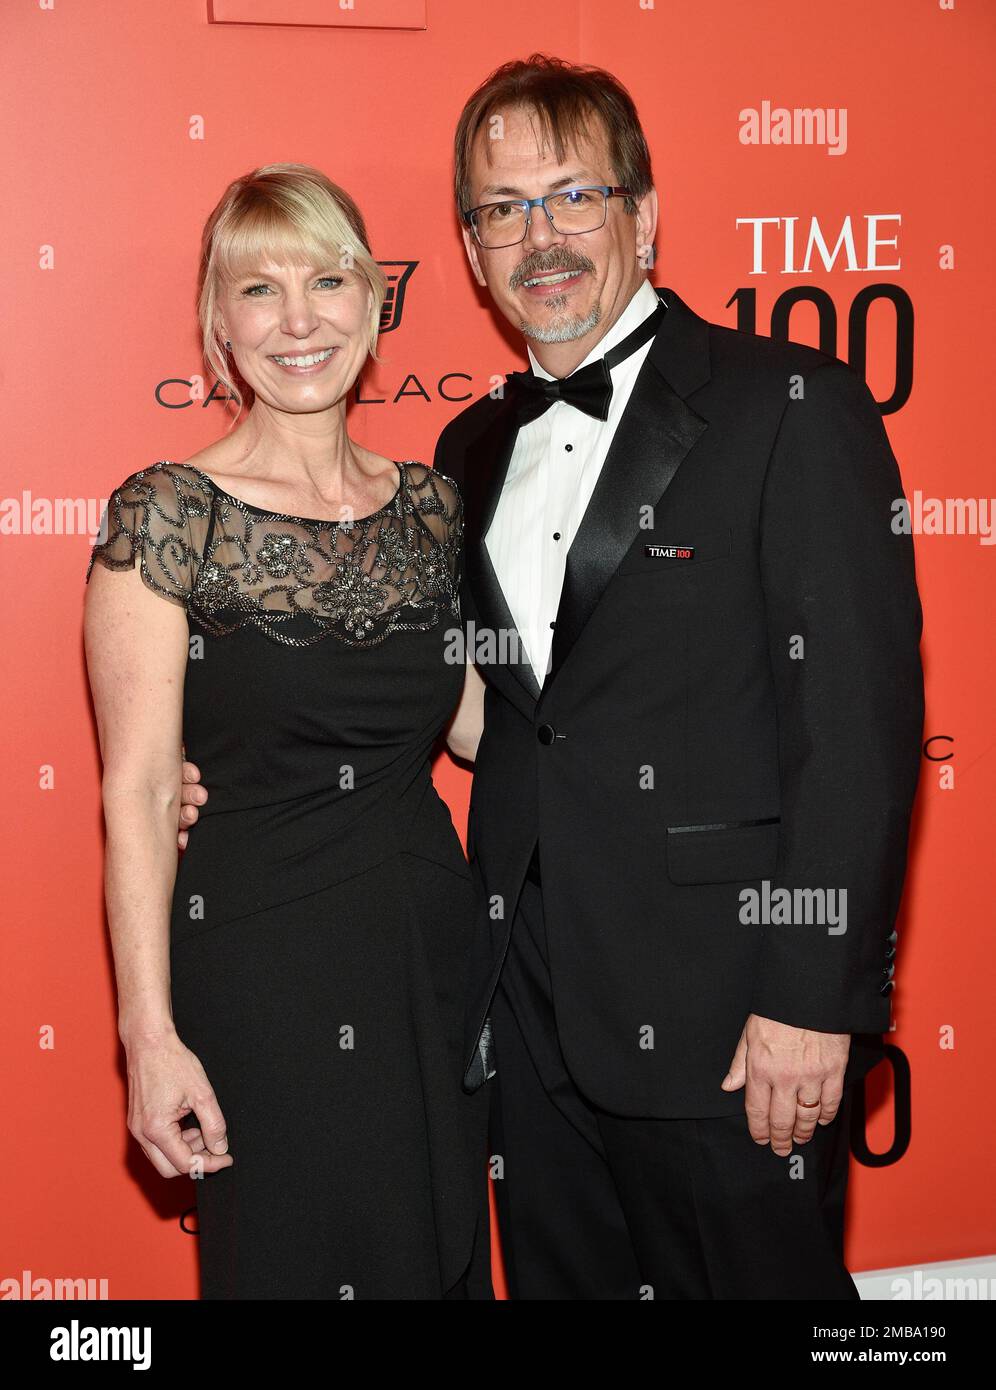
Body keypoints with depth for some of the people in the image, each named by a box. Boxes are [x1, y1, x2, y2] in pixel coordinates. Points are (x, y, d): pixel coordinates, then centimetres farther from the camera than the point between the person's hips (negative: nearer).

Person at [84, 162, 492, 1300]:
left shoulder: (430, 503, 5)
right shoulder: (169, 512, -10)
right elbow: (137, 793, -11)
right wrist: (150, 1033, -15)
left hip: (435, 951, 5)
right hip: (254, 962, -5)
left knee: (444, 1257, 16)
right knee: (288, 1260, 9)